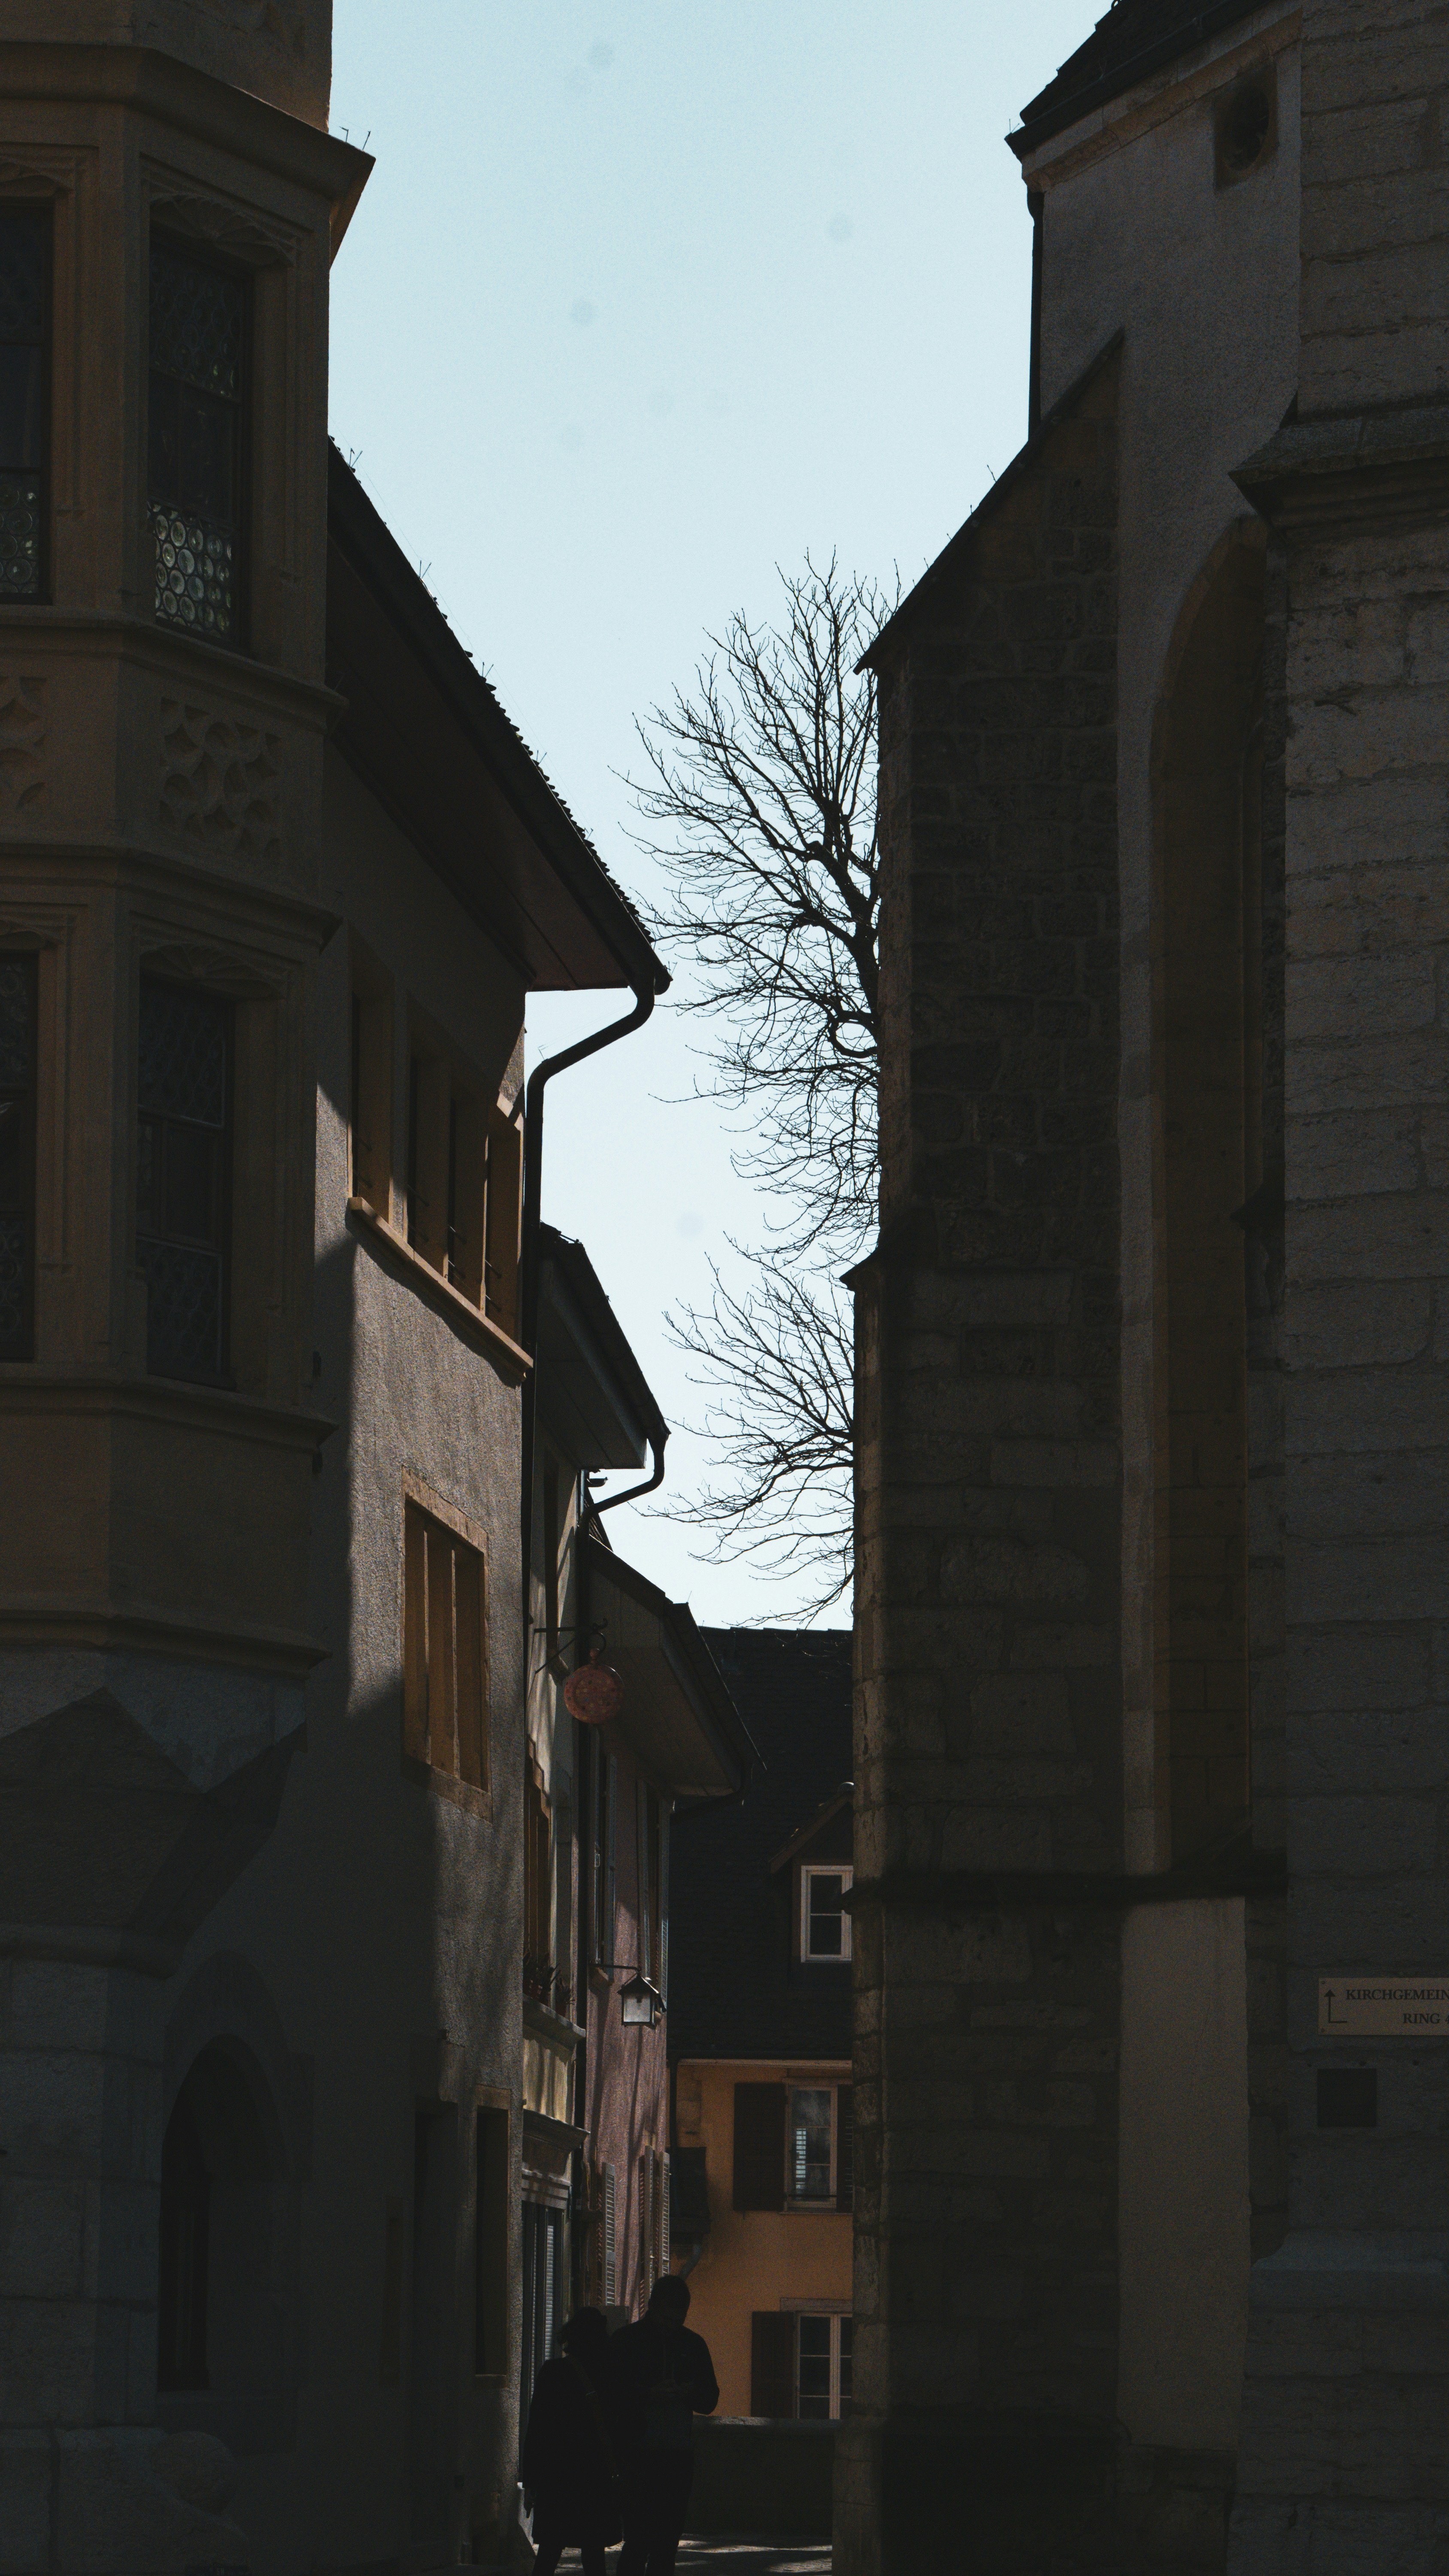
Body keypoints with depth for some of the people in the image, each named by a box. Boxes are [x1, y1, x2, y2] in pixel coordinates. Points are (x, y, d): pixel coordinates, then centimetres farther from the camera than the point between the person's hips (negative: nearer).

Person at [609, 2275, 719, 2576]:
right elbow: (613, 2394, -2)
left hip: (679, 2454, 4)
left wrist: (690, 2393, -6)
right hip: (639, 2457, -4)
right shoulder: (628, 2340, 2)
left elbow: (710, 2401, 16)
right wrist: (649, 2394, -18)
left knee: (667, 2543, 4)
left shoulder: (693, 2345, 13)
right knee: (638, 2541, -9)